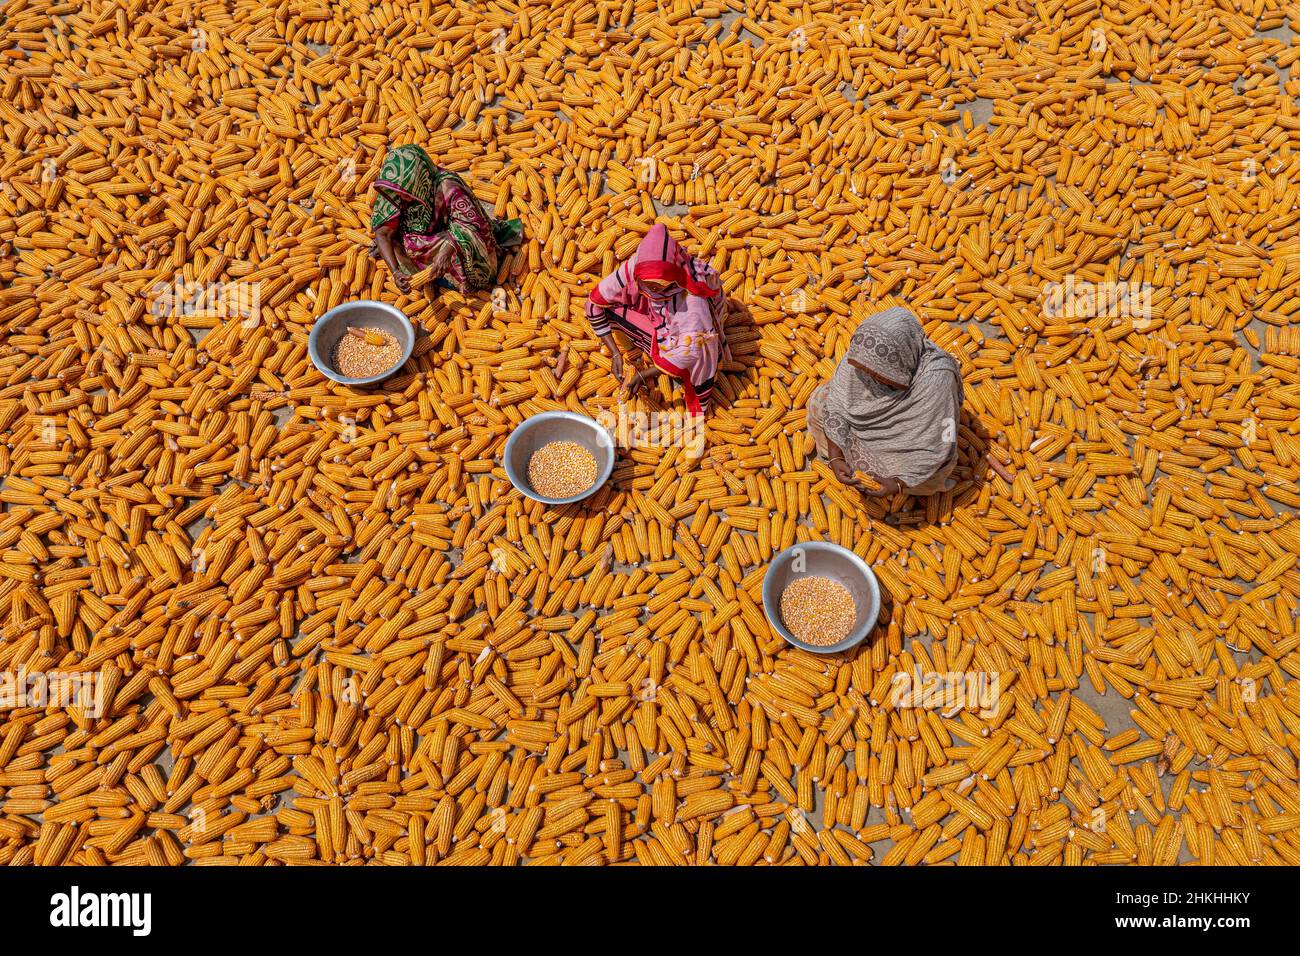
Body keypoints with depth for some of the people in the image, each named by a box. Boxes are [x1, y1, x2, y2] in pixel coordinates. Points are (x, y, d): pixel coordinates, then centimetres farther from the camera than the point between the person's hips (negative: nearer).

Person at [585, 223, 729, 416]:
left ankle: (699, 402, -9)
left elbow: (693, 347, -44)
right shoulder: (634, 267, -31)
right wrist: (615, 353, -22)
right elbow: (594, 302, -19)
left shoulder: (689, 292, -41)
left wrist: (644, 375, -39)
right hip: (658, 319, 5)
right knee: (607, 304, -19)